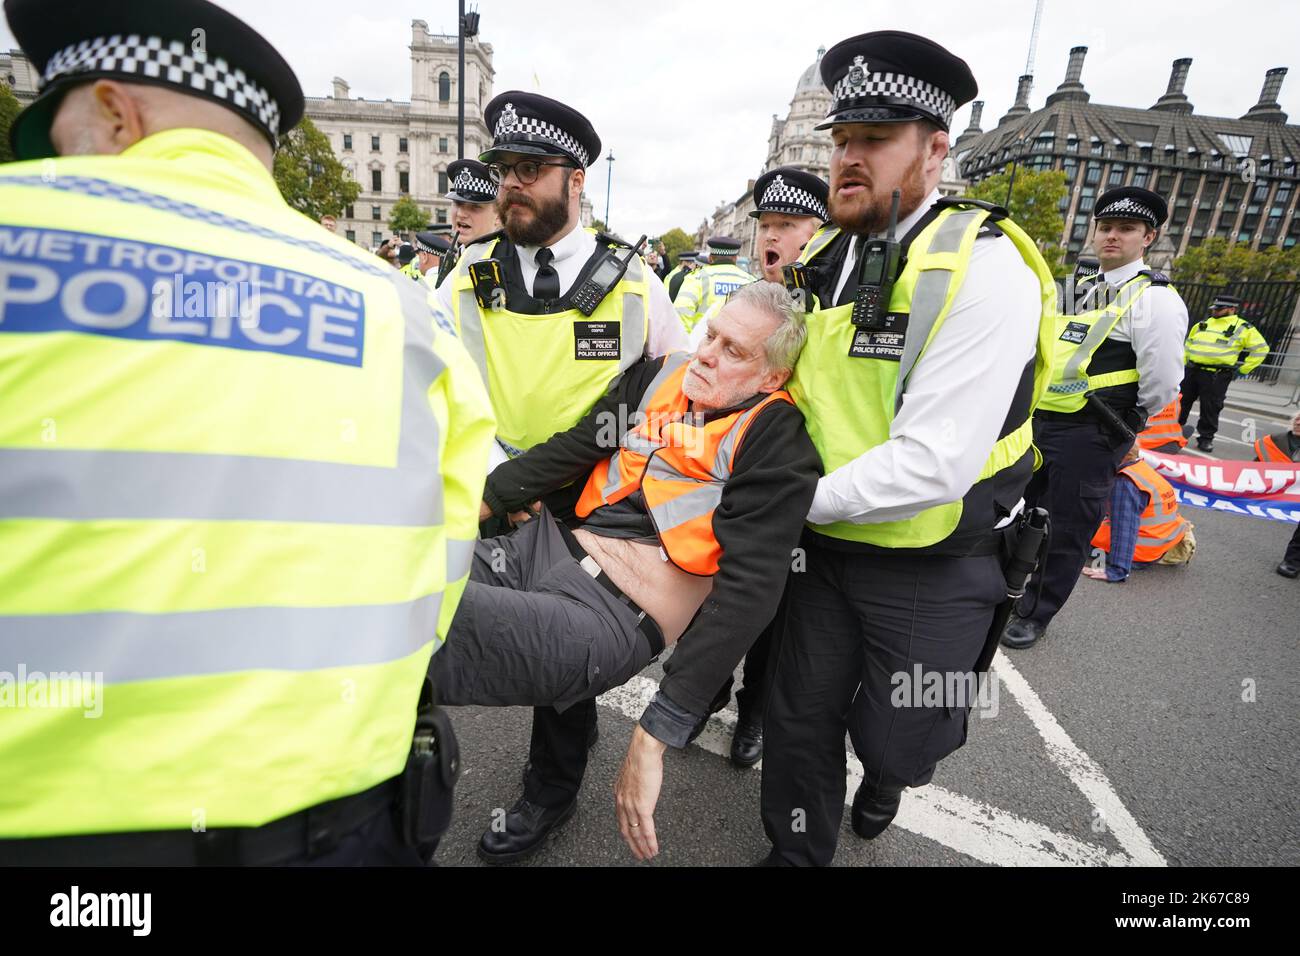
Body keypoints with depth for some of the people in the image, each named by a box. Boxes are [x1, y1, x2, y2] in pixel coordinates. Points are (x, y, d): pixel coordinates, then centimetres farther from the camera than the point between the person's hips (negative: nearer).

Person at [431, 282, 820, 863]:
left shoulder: (776, 442, -10)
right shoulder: (665, 374, 10)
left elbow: (746, 590, -17)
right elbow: (573, 448, 10)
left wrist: (654, 738, -22)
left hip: (617, 615, -8)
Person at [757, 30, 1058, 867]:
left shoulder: (983, 269, -20)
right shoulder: (820, 262, 3)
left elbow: (933, 464, -28)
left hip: (932, 567, -4)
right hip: (825, 548, 5)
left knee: (897, 740, 15)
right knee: (801, 721, 15)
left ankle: (885, 775, 55)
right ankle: (797, 852, 43)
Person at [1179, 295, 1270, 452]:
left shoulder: (1243, 328, 0)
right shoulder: (1203, 324, 13)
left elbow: (1261, 348, 4)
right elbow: (1189, 342, 27)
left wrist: (1243, 369, 0)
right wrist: (1184, 361, 18)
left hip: (1217, 376, -4)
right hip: (1192, 371, 4)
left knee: (1211, 408, 0)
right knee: (1181, 401, 9)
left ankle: (1206, 438, 9)